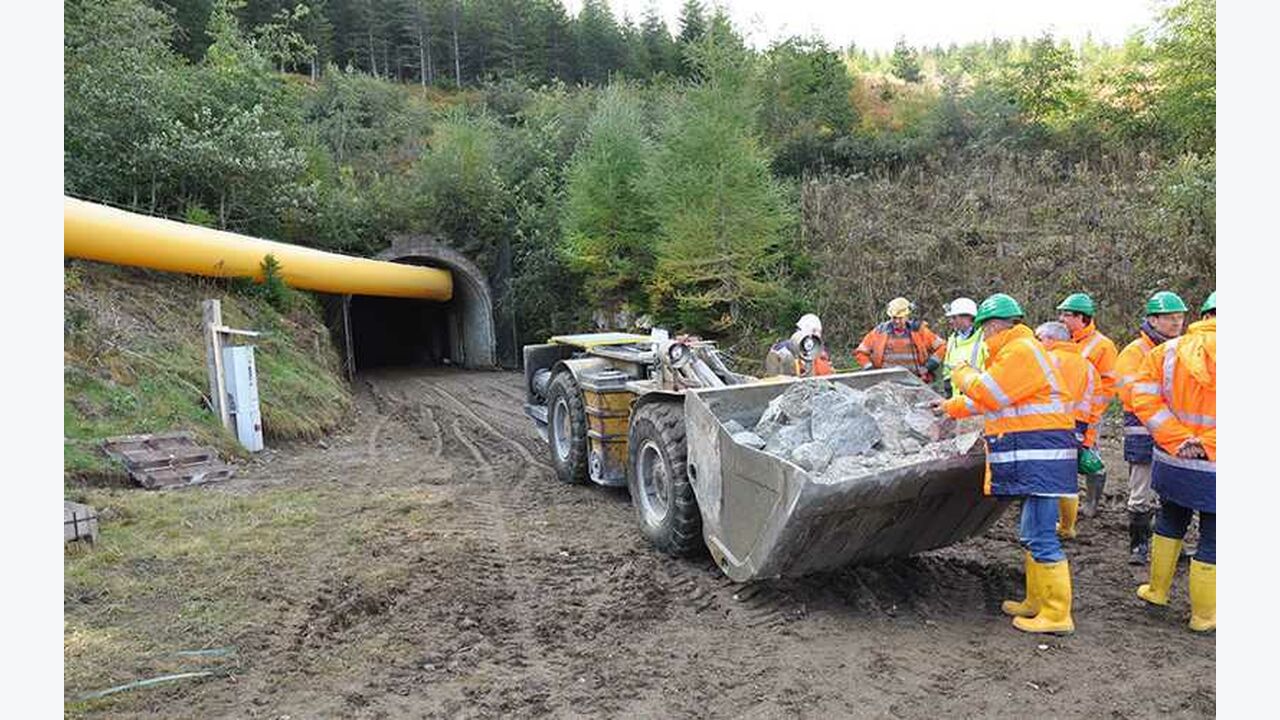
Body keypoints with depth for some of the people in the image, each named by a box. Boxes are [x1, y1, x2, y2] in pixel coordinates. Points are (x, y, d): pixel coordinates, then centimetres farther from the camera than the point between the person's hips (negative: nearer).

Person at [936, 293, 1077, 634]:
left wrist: (963, 374, 2)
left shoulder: (1021, 350, -13)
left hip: (1040, 456, -11)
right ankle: (1037, 602, 26)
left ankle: (1057, 615, -2)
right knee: (1031, 535, 17)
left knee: (1040, 538, -8)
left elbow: (989, 393, -17)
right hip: (1030, 457, 11)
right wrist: (951, 407, 41)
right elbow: (989, 398, 33)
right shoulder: (1013, 351, 22)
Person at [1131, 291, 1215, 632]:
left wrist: (1178, 439, -10)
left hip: (1171, 461, 4)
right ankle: (1203, 616, 22)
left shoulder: (1167, 352, -2)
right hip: (1213, 470, -4)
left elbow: (1144, 398, -8)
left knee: (1170, 521, 26)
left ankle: (1157, 589, 38)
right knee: (1211, 540, 9)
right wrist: (1207, 445, -16)